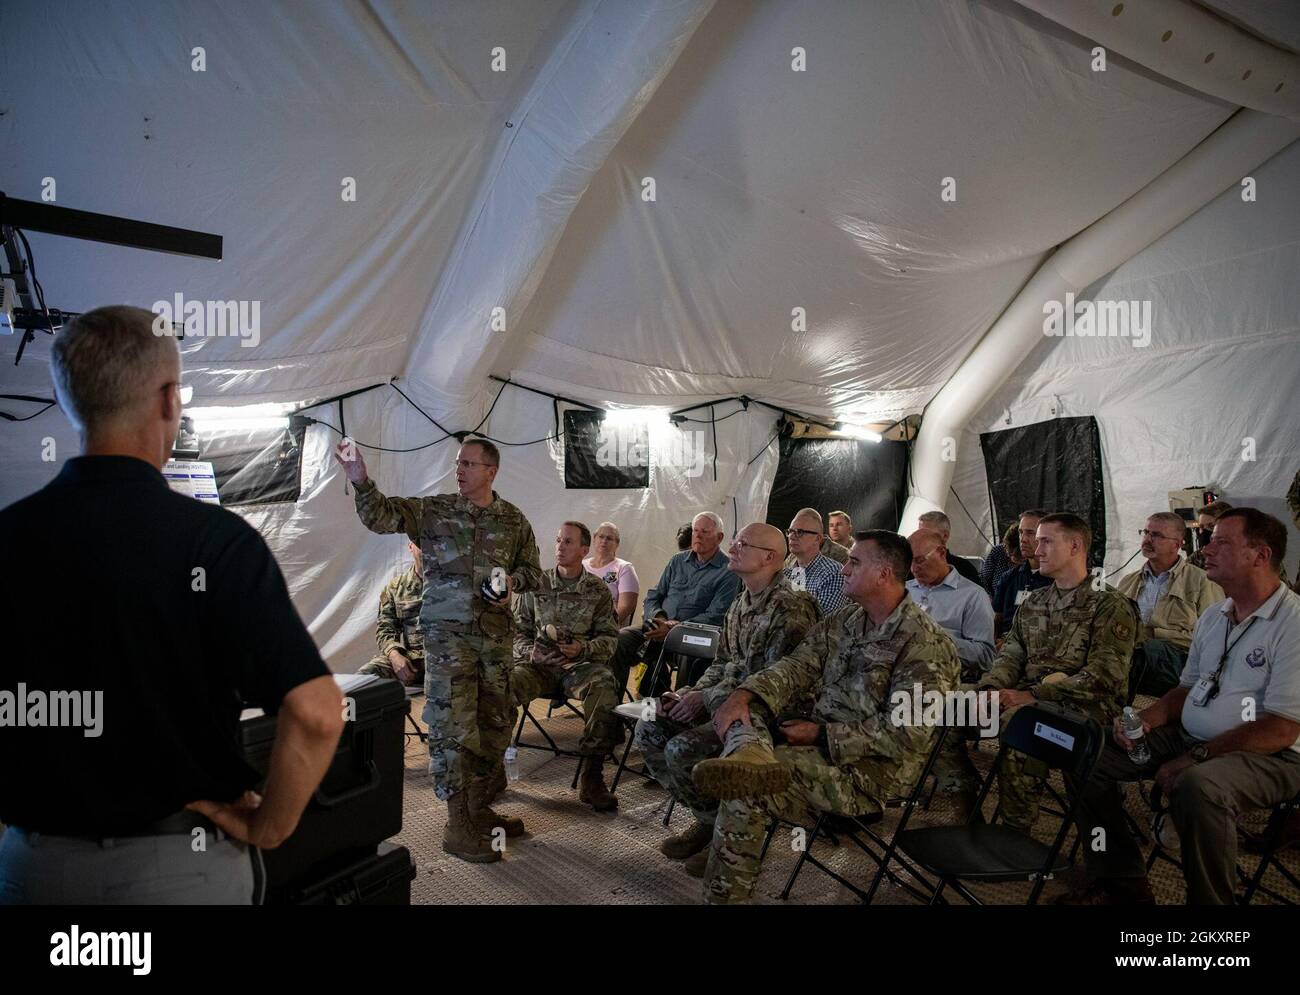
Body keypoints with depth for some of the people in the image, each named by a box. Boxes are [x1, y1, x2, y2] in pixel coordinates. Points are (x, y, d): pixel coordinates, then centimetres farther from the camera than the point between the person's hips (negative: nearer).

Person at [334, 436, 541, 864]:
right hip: (447, 633, -4)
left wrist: (513, 580, -8)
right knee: (452, 725, -5)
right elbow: (380, 516, -10)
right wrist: (361, 480, -26)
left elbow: (533, 571, 14)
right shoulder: (432, 510, 0)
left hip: (495, 634, 4)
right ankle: (457, 827, 5)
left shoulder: (513, 520, 7)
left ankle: (479, 808, 30)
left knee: (495, 724, 12)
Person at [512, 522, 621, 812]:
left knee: (604, 686, -35)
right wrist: (529, 652, -9)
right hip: (539, 664, 1)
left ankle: (591, 778, -22)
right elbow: (518, 630, 12)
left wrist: (583, 648, -12)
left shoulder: (598, 590, 7)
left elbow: (609, 637, 7)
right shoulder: (536, 584, 8)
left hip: (580, 664, -1)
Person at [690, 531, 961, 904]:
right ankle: (753, 756, -46)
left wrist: (821, 734, -18)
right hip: (820, 746, 8)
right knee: (741, 715, -17)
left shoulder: (926, 645, -16)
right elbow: (795, 667, 4)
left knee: (744, 791, -28)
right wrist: (744, 695, -16)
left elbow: (906, 734, -21)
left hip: (871, 772, -8)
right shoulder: (844, 622, 9)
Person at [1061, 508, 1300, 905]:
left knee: (1197, 786, -39)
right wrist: (1144, 719, -1)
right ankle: (1122, 885, 5)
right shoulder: (1213, 617, 12)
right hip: (1187, 737, 8)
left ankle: (1210, 900, -13)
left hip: (1267, 755, -8)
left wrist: (1194, 759, -21)